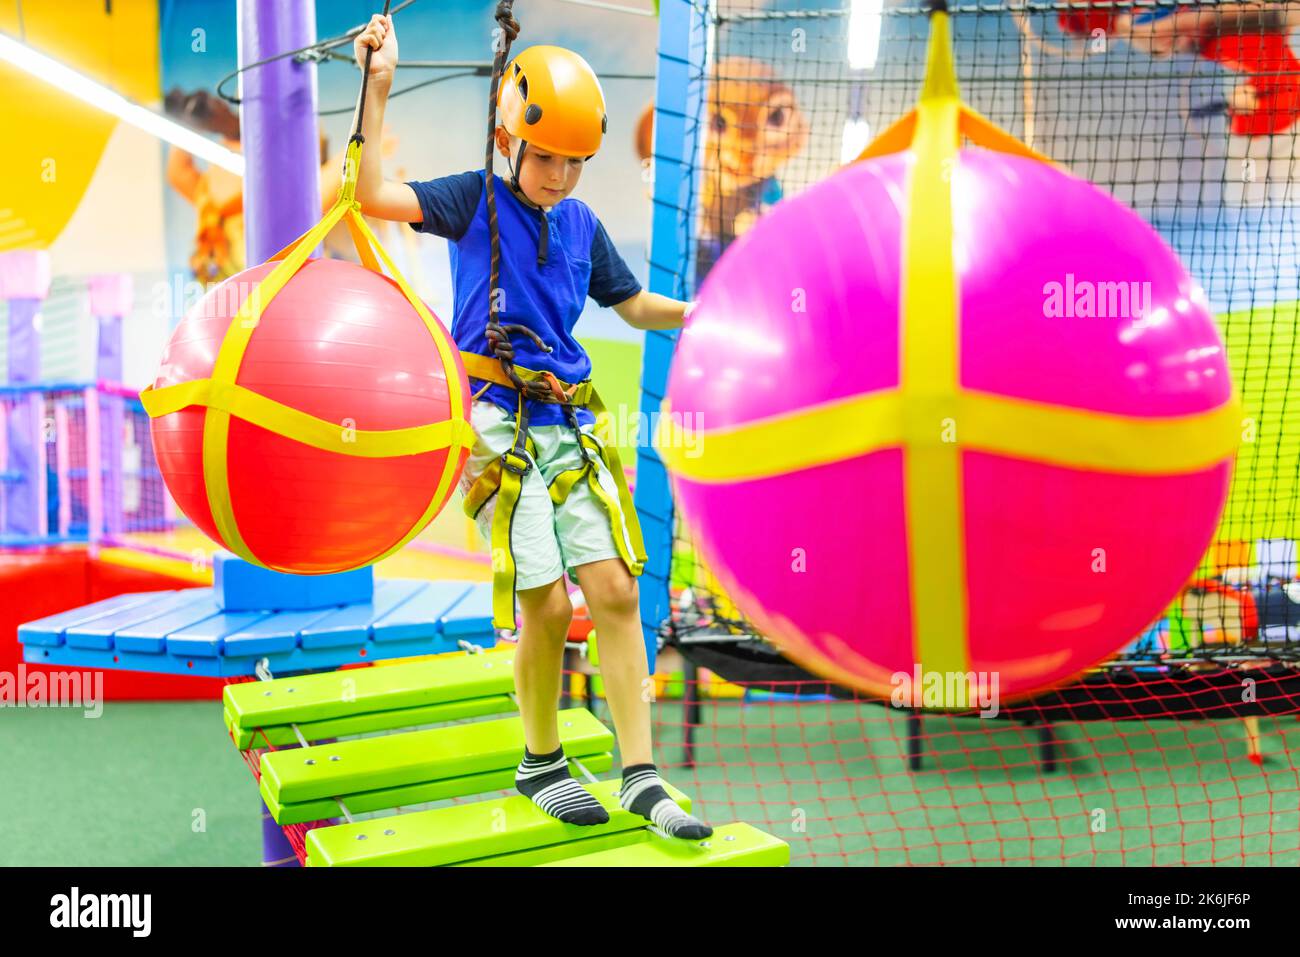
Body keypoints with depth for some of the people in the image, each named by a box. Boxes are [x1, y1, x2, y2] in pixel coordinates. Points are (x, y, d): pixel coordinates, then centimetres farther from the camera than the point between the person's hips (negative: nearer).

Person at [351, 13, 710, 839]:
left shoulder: (581, 224, 15)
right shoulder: (476, 199, 3)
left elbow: (637, 306, 25)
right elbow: (372, 195, -11)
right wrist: (379, 88, -13)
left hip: (573, 427, 5)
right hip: (501, 427, -4)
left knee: (616, 592, -3)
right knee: (548, 607, -7)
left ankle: (641, 776, 6)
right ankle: (541, 763, 17)